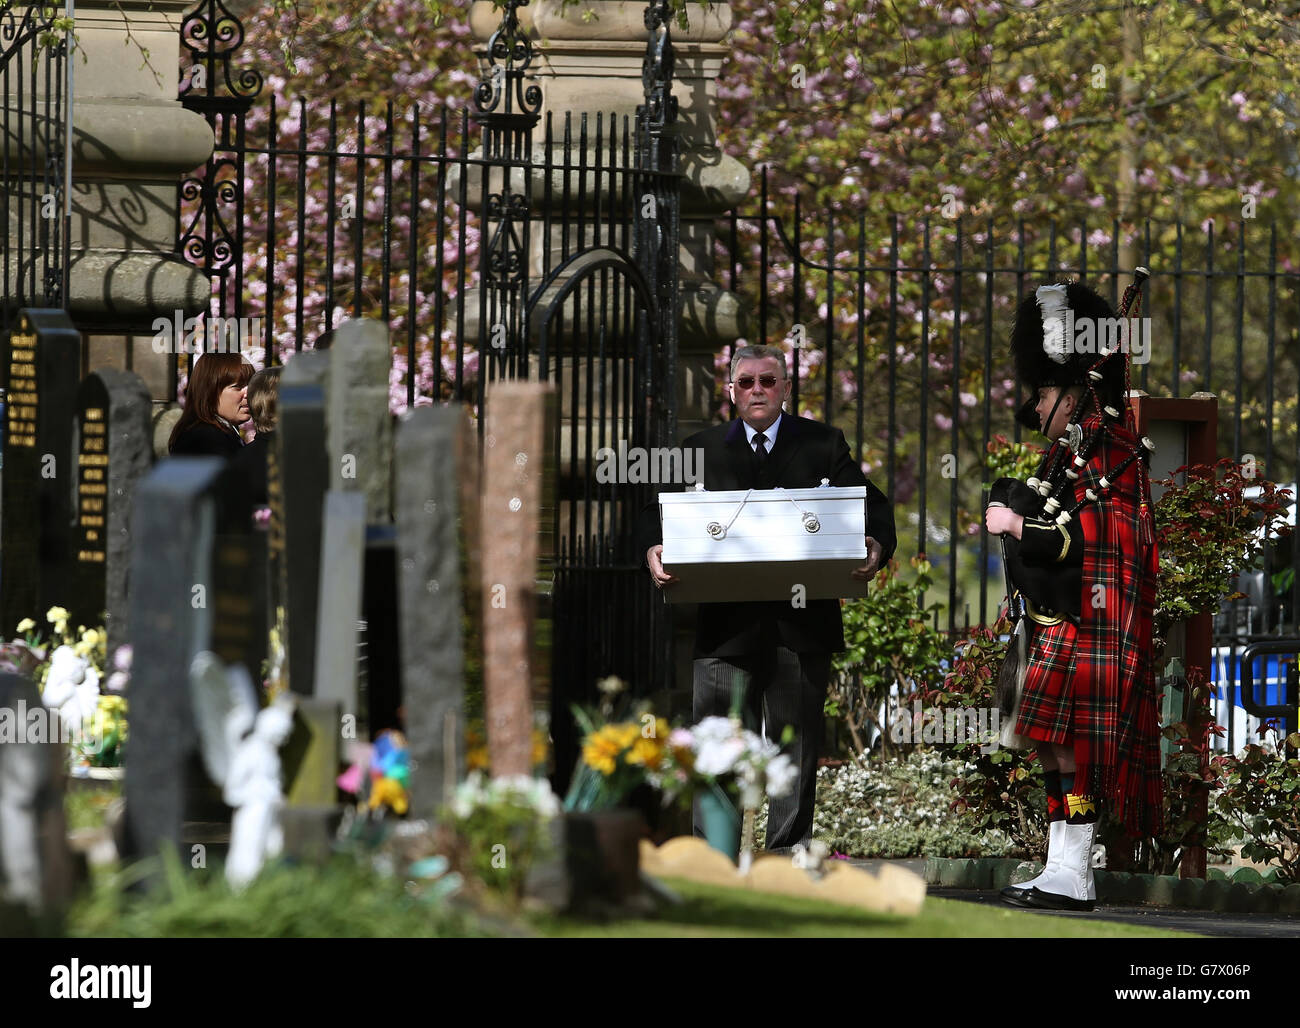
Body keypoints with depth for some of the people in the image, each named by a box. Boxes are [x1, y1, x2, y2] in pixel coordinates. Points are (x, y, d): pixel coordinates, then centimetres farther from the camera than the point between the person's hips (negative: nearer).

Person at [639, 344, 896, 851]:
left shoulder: (823, 445, 10)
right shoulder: (701, 449, 12)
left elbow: (870, 506, 4)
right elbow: (661, 510, 5)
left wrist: (876, 546, -18)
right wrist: (653, 550, -17)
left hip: (801, 625, 0)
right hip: (725, 626, 0)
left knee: (795, 742, 6)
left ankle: (789, 853, 13)